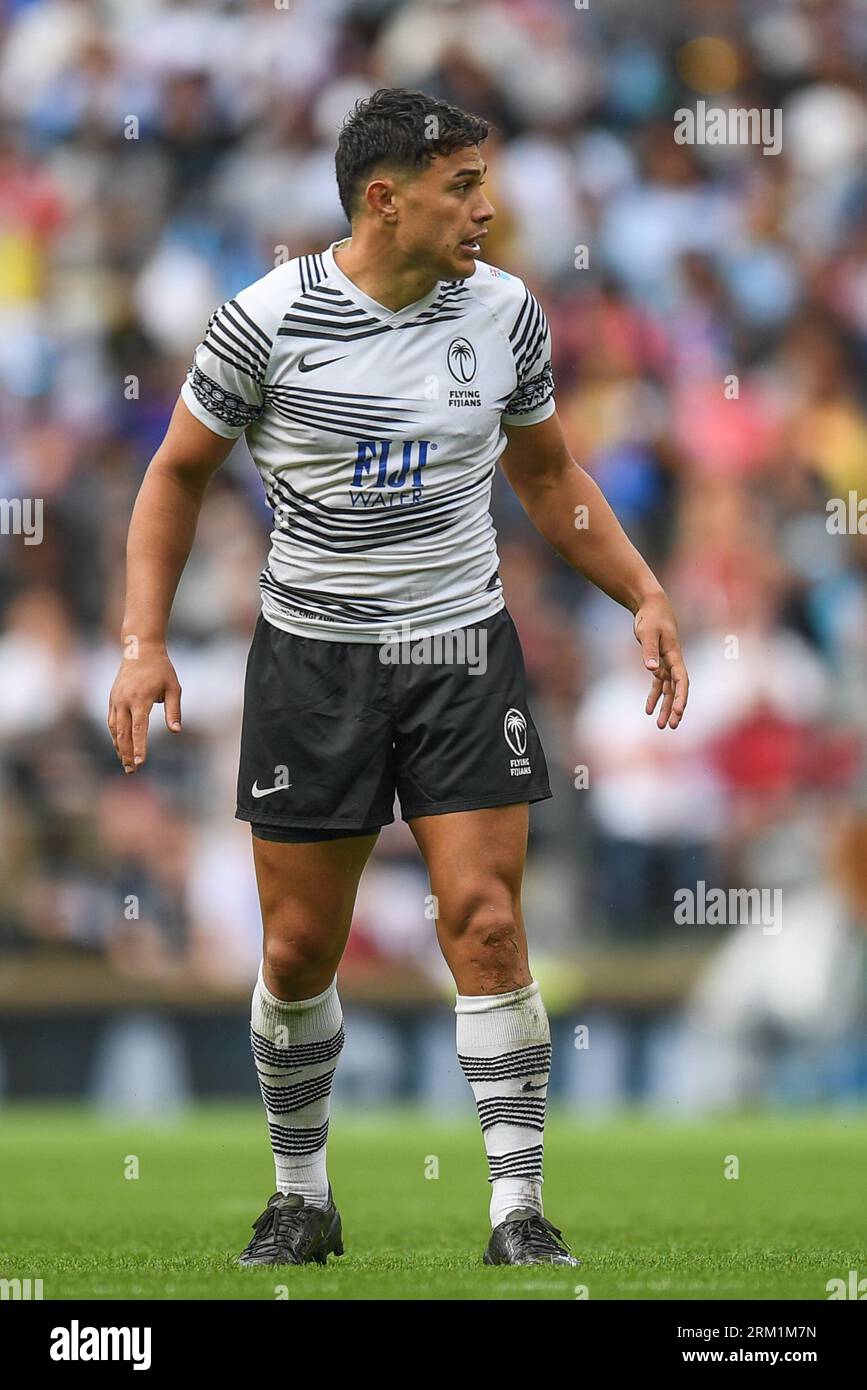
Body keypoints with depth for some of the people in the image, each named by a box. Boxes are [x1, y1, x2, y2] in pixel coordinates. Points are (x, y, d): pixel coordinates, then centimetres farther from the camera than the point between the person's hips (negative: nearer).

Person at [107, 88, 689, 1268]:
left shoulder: (503, 311, 0)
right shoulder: (268, 321, -10)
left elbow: (547, 472, 15)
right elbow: (179, 472, 3)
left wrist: (645, 596, 7)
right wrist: (143, 643, -5)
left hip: (464, 651, 1)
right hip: (313, 657, -1)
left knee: (487, 927, -9)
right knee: (300, 951, 4)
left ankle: (519, 1215, -5)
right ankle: (303, 1203, 23)